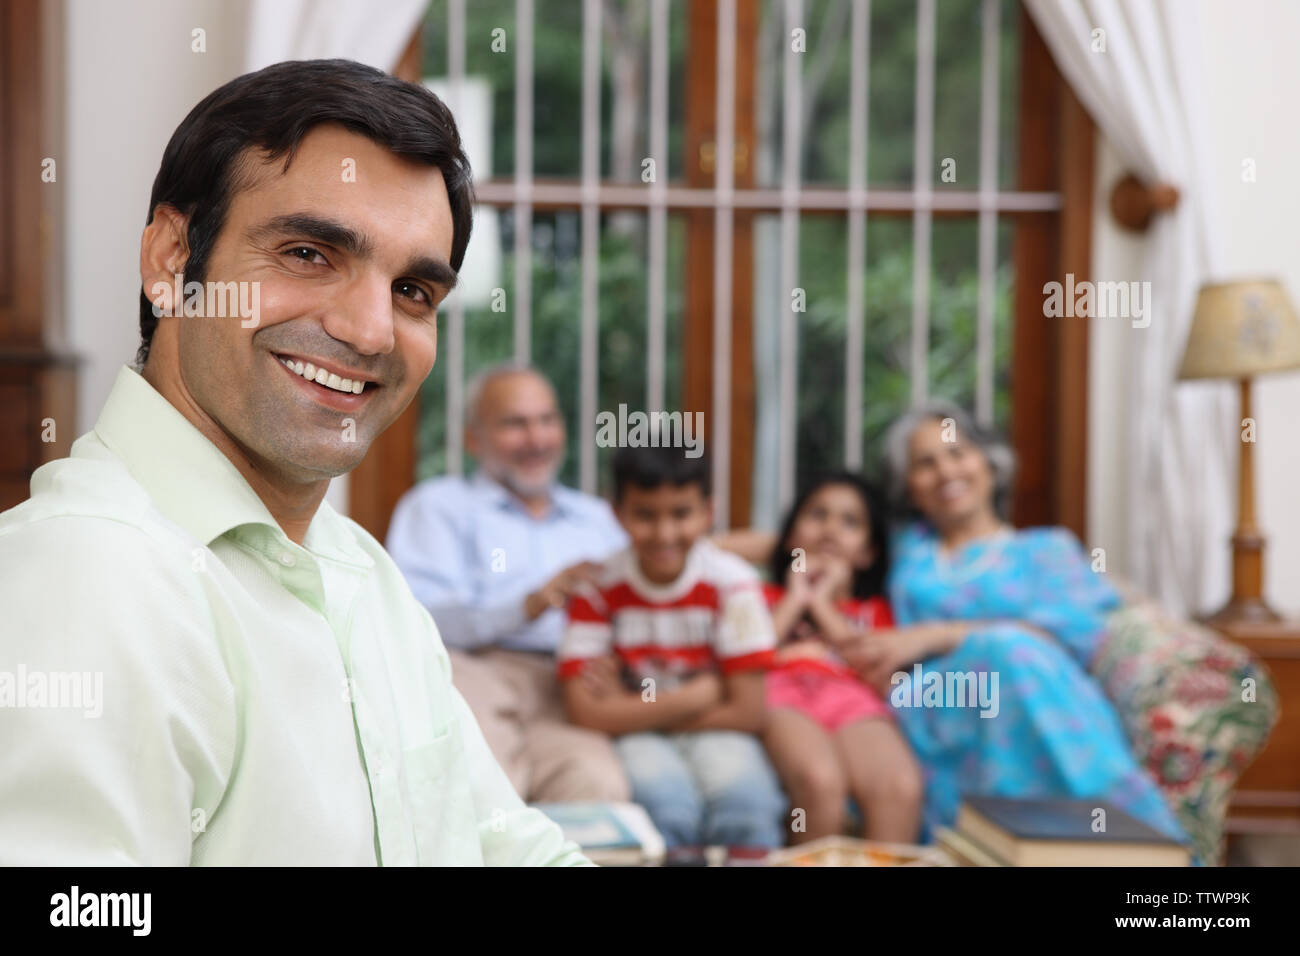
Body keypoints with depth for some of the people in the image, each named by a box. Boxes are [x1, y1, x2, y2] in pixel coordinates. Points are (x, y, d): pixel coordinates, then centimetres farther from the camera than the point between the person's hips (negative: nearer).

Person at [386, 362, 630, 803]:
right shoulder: (437, 504, 21)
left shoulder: (596, 518, 34)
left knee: (596, 784, -35)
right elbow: (414, 617, 2)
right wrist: (524, 607, -14)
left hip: (563, 689, 3)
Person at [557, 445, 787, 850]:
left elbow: (747, 712, -10)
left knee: (746, 811, -31)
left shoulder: (731, 583, -9)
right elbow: (586, 711, -14)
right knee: (670, 810, -32)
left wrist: (629, 707, -10)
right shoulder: (597, 587, -9)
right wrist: (699, 696, -15)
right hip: (636, 741, 0)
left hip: (714, 732, 0)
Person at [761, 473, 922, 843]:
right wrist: (795, 598, 14)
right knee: (821, 780, -40)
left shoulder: (874, 609, 32)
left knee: (903, 787, -36)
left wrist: (823, 604, 14)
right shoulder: (767, 598, 30)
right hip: (781, 694, -2)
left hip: (852, 702, 2)